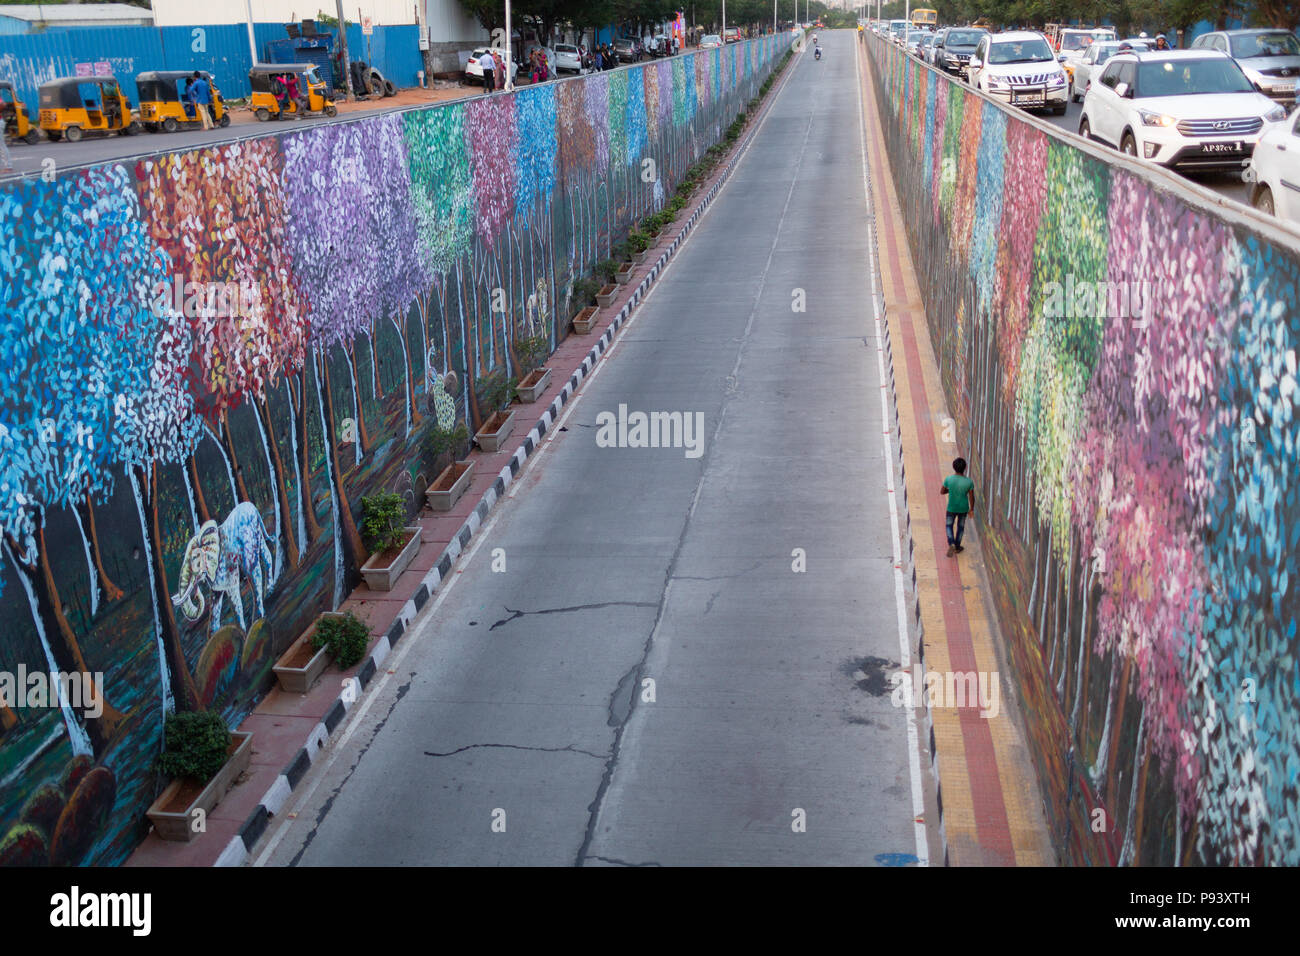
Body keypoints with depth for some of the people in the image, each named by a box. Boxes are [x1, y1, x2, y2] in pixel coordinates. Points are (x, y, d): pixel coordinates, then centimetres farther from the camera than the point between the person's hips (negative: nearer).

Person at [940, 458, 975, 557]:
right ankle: (957, 547, 31)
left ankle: (951, 544, -2)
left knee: (949, 525, 18)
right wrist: (971, 509, 4)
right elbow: (971, 497, -10)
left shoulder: (948, 479, -20)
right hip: (963, 508, 0)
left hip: (951, 508, 0)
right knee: (960, 526, 21)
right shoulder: (969, 482, -19)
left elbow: (942, 492, -6)